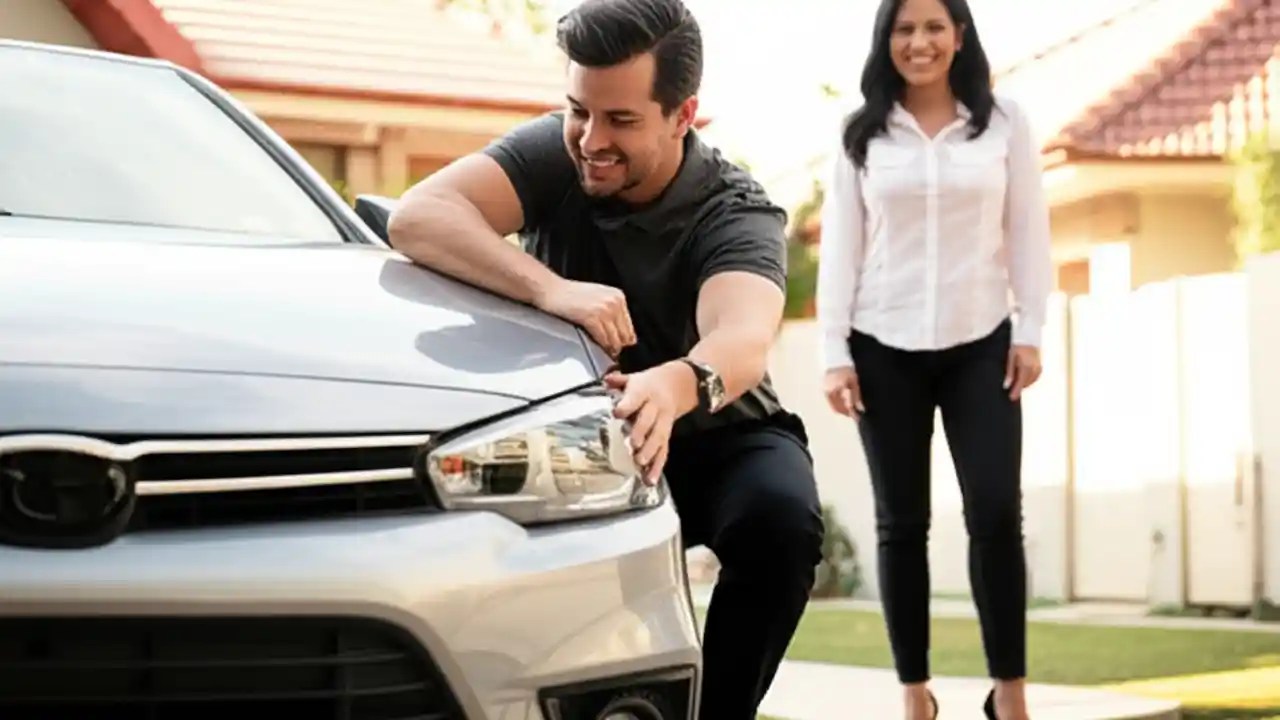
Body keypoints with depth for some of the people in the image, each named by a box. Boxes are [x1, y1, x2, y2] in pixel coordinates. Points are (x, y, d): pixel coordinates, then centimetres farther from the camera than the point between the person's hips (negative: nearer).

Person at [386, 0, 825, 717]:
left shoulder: (738, 214, -21)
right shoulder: (553, 151, -14)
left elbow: (742, 340, -43)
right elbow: (418, 216, -31)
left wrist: (680, 384, -68)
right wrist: (552, 289, -48)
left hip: (714, 437, -2)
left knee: (781, 521, -33)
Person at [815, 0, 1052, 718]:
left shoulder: (1004, 122, 4)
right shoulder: (862, 134, 4)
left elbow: (1028, 230, 5)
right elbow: (840, 245, 3)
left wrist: (1031, 330, -1)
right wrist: (834, 351, -3)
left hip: (980, 343, 0)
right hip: (885, 349, 1)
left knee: (997, 512, -7)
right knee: (902, 522, 3)